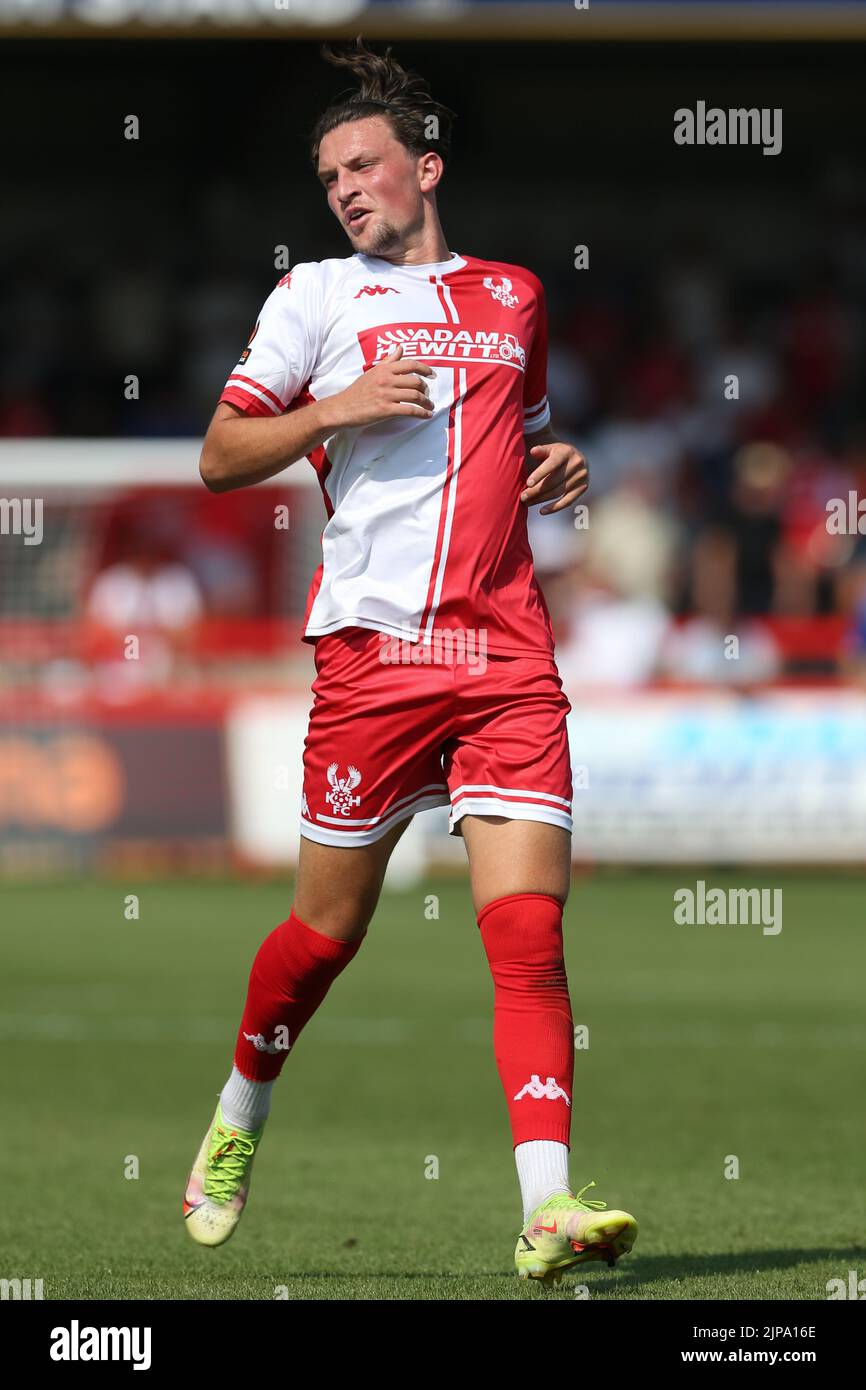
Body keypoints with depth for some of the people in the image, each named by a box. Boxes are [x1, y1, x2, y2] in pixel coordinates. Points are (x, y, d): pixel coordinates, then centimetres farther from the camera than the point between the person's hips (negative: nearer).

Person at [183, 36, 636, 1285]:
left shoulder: (513, 296, 18)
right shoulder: (317, 295, 8)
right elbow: (219, 457, 4)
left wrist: (556, 474, 10)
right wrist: (335, 408, -11)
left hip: (508, 655, 2)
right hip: (374, 649, -2)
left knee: (531, 926, -12)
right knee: (330, 927, 6)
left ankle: (546, 1206, -19)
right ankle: (238, 1122, 33)